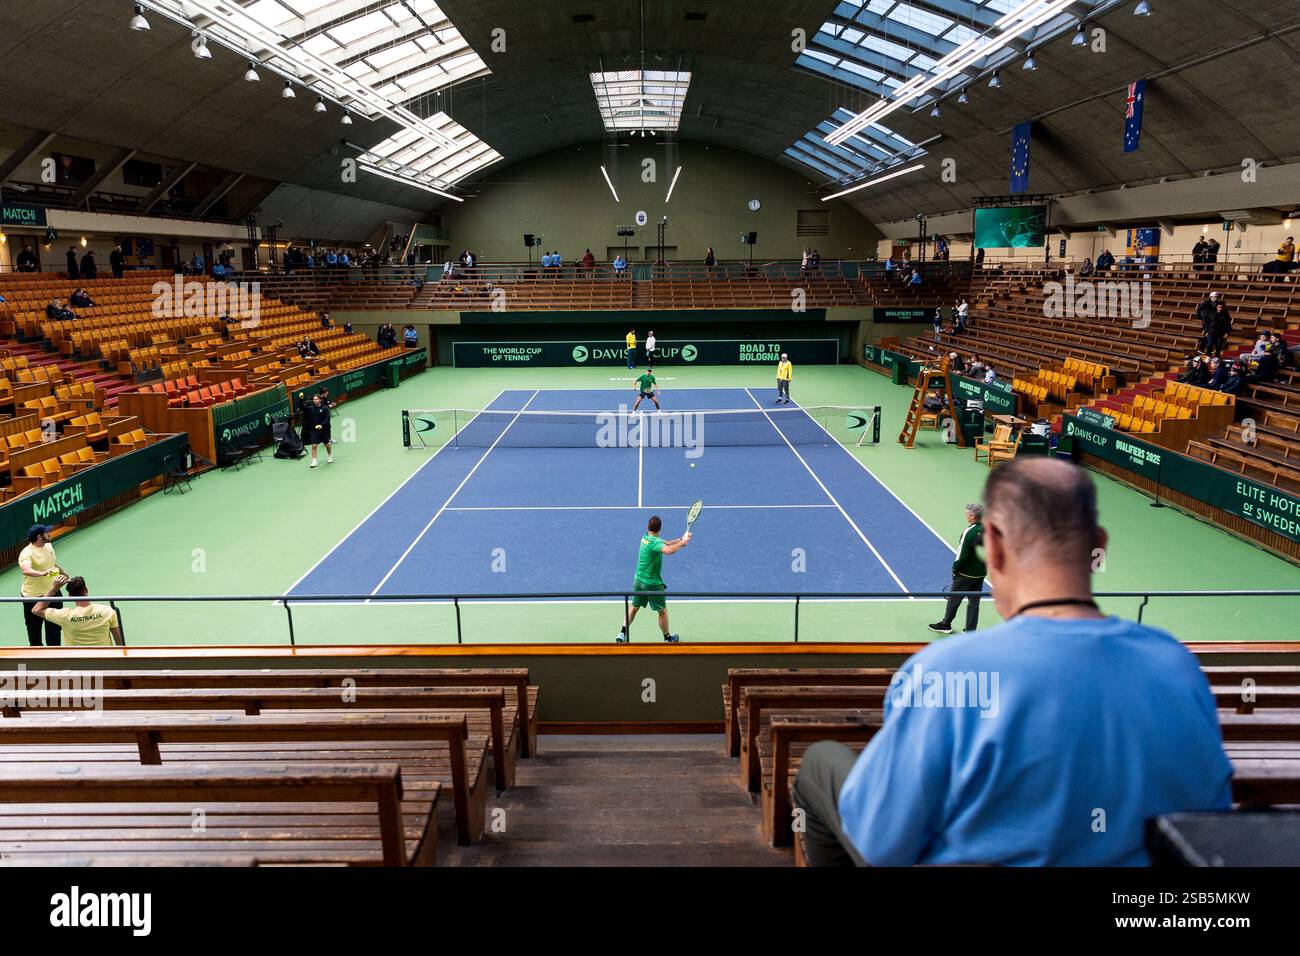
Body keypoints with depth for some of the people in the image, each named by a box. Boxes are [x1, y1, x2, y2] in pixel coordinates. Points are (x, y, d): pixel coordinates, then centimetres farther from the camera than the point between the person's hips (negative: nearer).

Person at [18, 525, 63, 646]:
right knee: (34, 627, 13)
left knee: (54, 625, 12)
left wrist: (62, 571, 32)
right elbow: (26, 570, -45)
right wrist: (43, 573, -59)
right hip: (34, 596, -7)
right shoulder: (27, 553, -24)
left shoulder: (48, 545, 1)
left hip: (52, 592, 7)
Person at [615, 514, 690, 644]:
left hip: (638, 580, 7)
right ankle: (668, 638, 26)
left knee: (634, 607, 21)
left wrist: (681, 539, -4)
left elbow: (667, 543, 10)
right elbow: (668, 550, -44)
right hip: (652, 583, -7)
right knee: (662, 611, 11)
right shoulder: (654, 541, -24)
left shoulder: (646, 537, 3)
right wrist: (682, 542, -31)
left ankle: (622, 633, 15)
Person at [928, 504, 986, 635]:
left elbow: (962, 555, -22)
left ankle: (945, 624, 28)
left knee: (953, 599, 12)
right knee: (974, 602, 14)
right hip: (980, 573, 6)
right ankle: (971, 630, 19)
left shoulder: (969, 532, -23)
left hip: (965, 574, -6)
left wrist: (955, 568, -7)